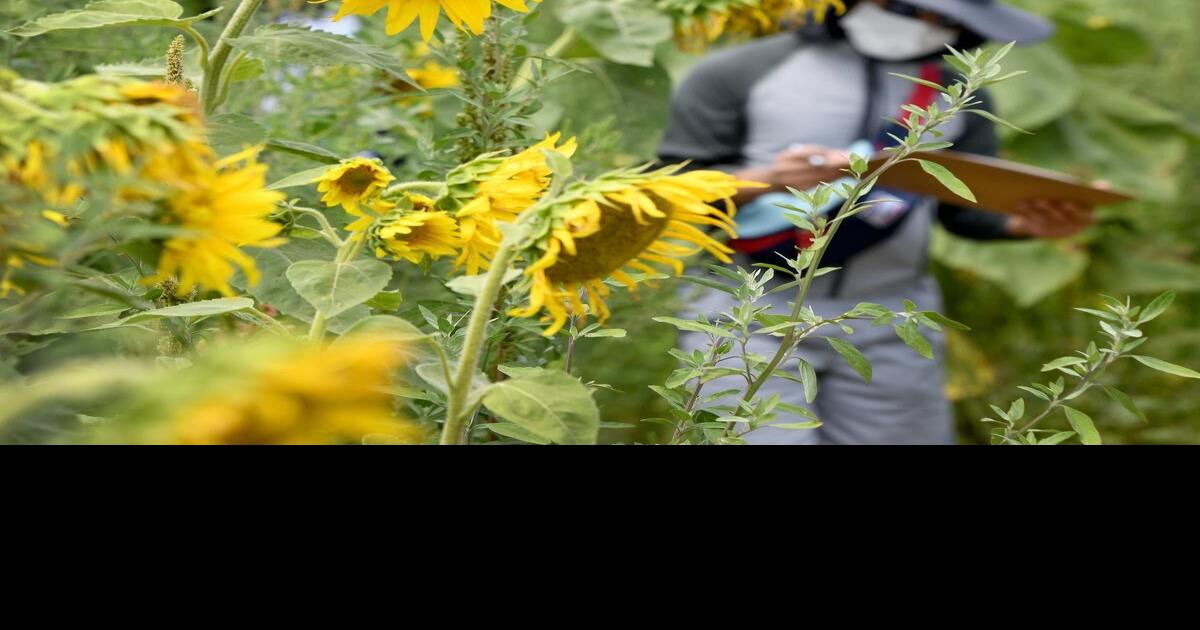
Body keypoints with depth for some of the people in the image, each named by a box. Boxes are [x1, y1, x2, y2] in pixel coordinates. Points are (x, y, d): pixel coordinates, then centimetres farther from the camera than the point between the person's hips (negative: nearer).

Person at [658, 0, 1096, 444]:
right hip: (747, 309, -3)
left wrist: (1025, 221, -14)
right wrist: (764, 181, -23)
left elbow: (966, 205, 8)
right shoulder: (739, 72, -2)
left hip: (890, 322, 4)